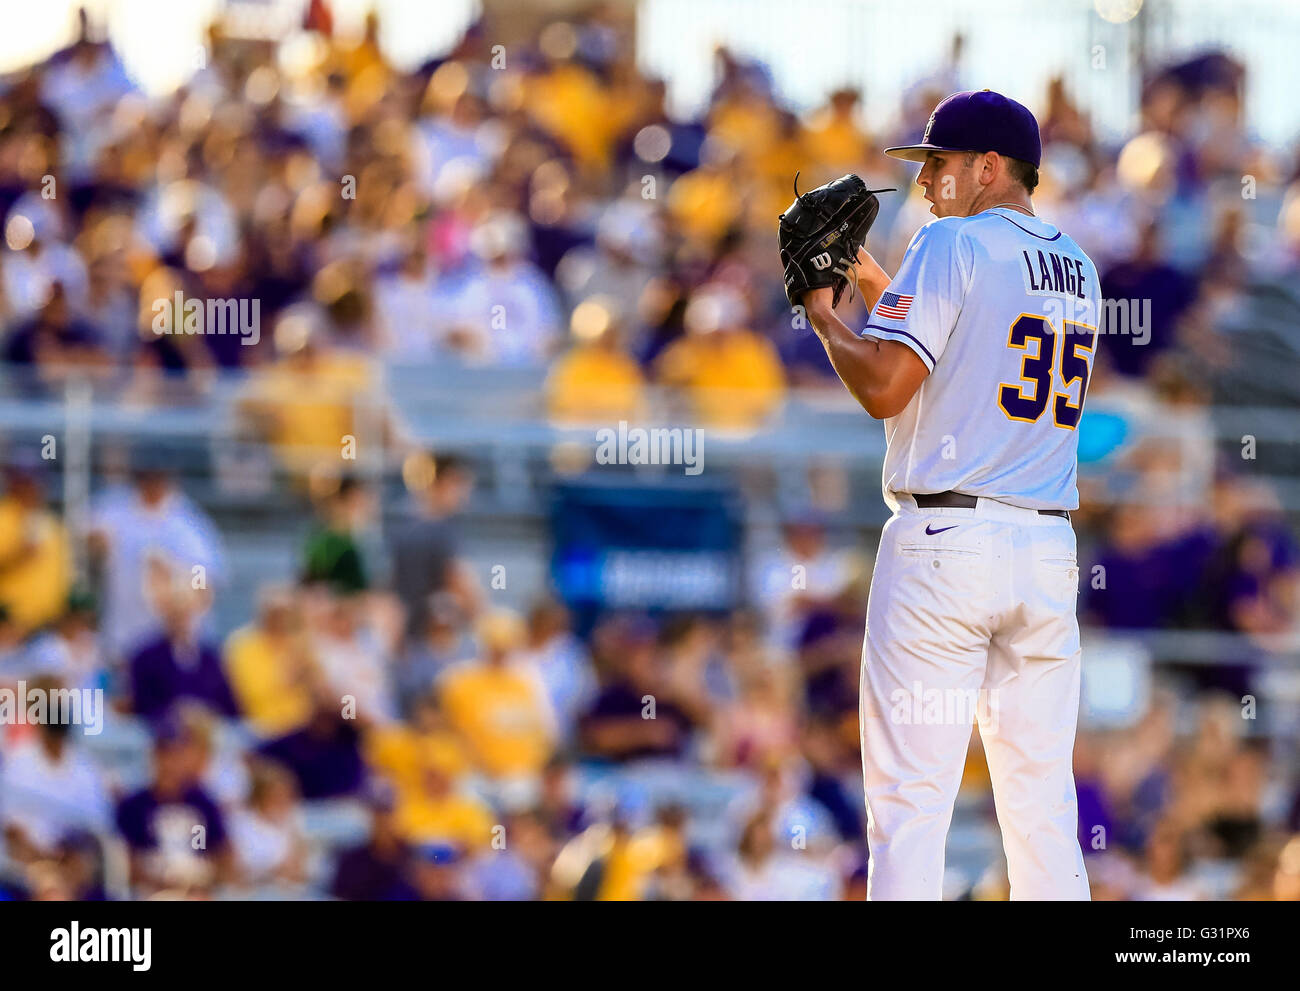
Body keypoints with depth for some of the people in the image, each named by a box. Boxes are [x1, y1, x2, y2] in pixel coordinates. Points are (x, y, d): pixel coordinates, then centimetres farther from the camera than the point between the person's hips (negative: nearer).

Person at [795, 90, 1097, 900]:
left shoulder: (952, 246, -7)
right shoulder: (1077, 267, 16)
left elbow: (883, 386, -15)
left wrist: (824, 315, 1)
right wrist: (877, 287, 25)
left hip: (945, 537, -7)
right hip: (1049, 550, 7)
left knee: (910, 798, -6)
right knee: (1043, 799, 7)